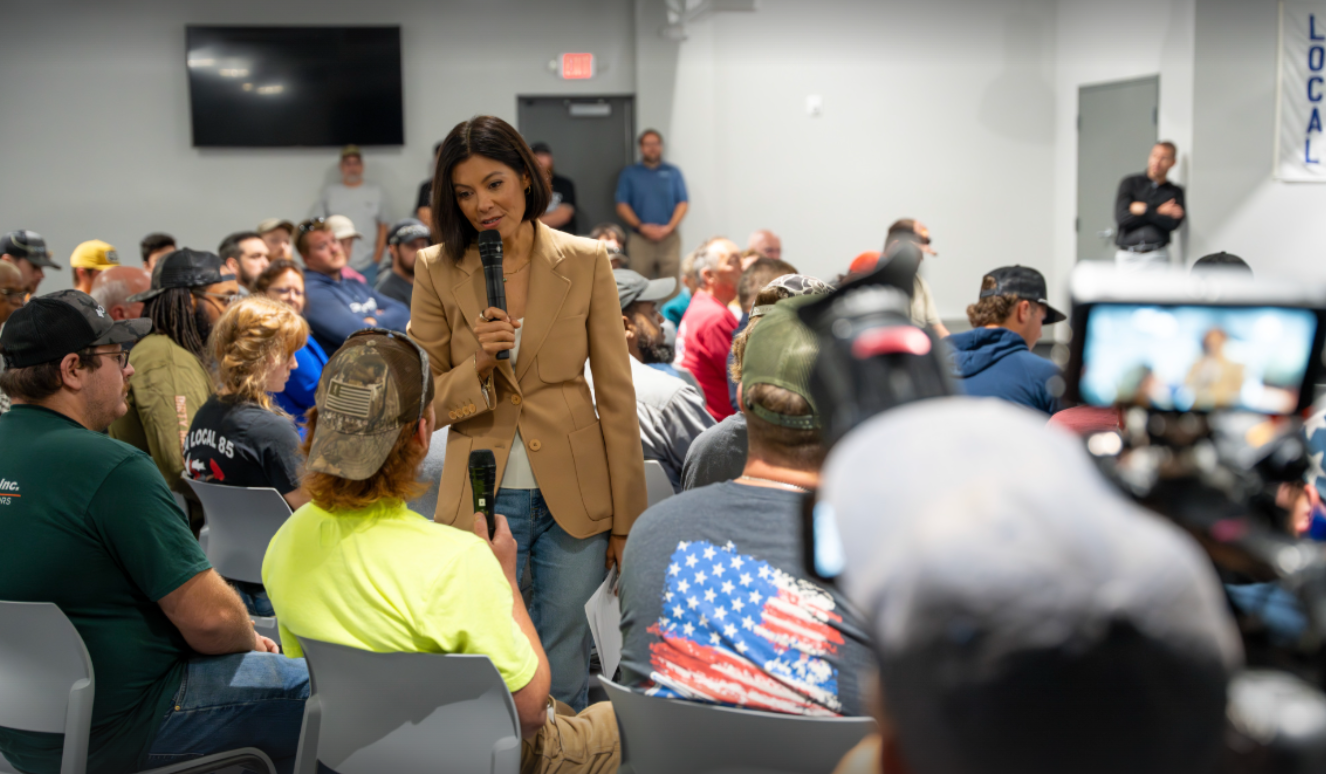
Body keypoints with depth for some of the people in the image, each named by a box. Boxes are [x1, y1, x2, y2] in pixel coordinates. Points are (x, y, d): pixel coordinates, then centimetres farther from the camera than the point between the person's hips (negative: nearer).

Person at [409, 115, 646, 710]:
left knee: (564, 682, 10)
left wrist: (627, 522, -1)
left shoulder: (585, 262, -2)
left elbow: (617, 397, 1)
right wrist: (477, 366, -18)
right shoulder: (438, 270, -1)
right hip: (481, 500, 0)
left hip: (574, 501, 0)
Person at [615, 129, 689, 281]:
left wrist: (669, 227, -9)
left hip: (669, 238, 0)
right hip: (640, 239, 0)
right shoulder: (629, 174, 10)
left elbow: (683, 204, 6)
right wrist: (641, 227, -9)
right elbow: (622, 206, 4)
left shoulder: (673, 173, 11)